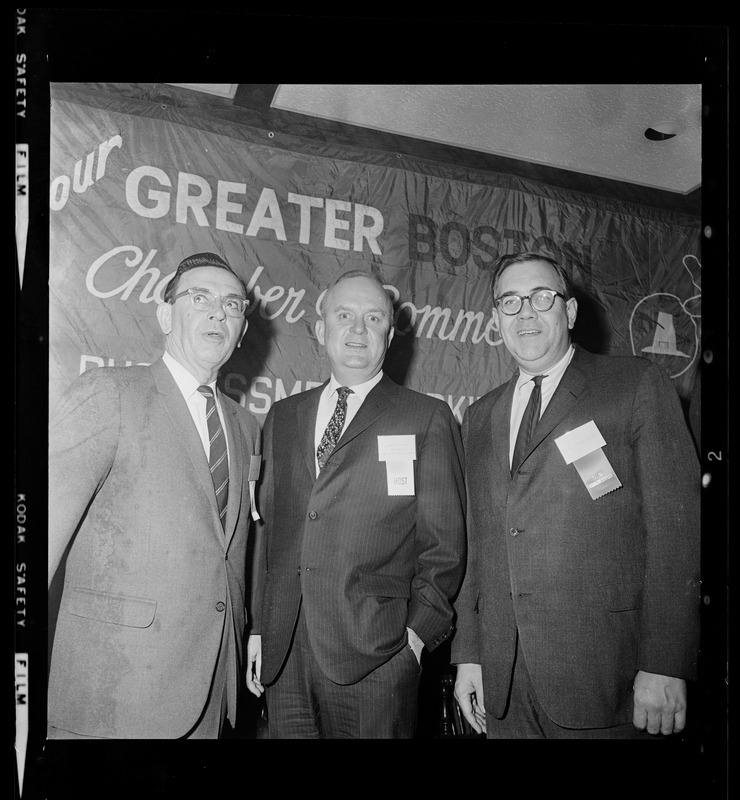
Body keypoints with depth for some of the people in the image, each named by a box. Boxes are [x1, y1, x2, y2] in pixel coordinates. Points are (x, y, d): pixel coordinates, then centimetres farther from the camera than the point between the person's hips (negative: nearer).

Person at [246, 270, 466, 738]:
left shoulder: (428, 419, 1)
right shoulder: (283, 418, 14)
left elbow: (444, 544, 0)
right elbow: (269, 529, 13)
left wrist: (419, 630, -7)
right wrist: (259, 628, 8)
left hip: (375, 657, -3)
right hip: (284, 651, 4)